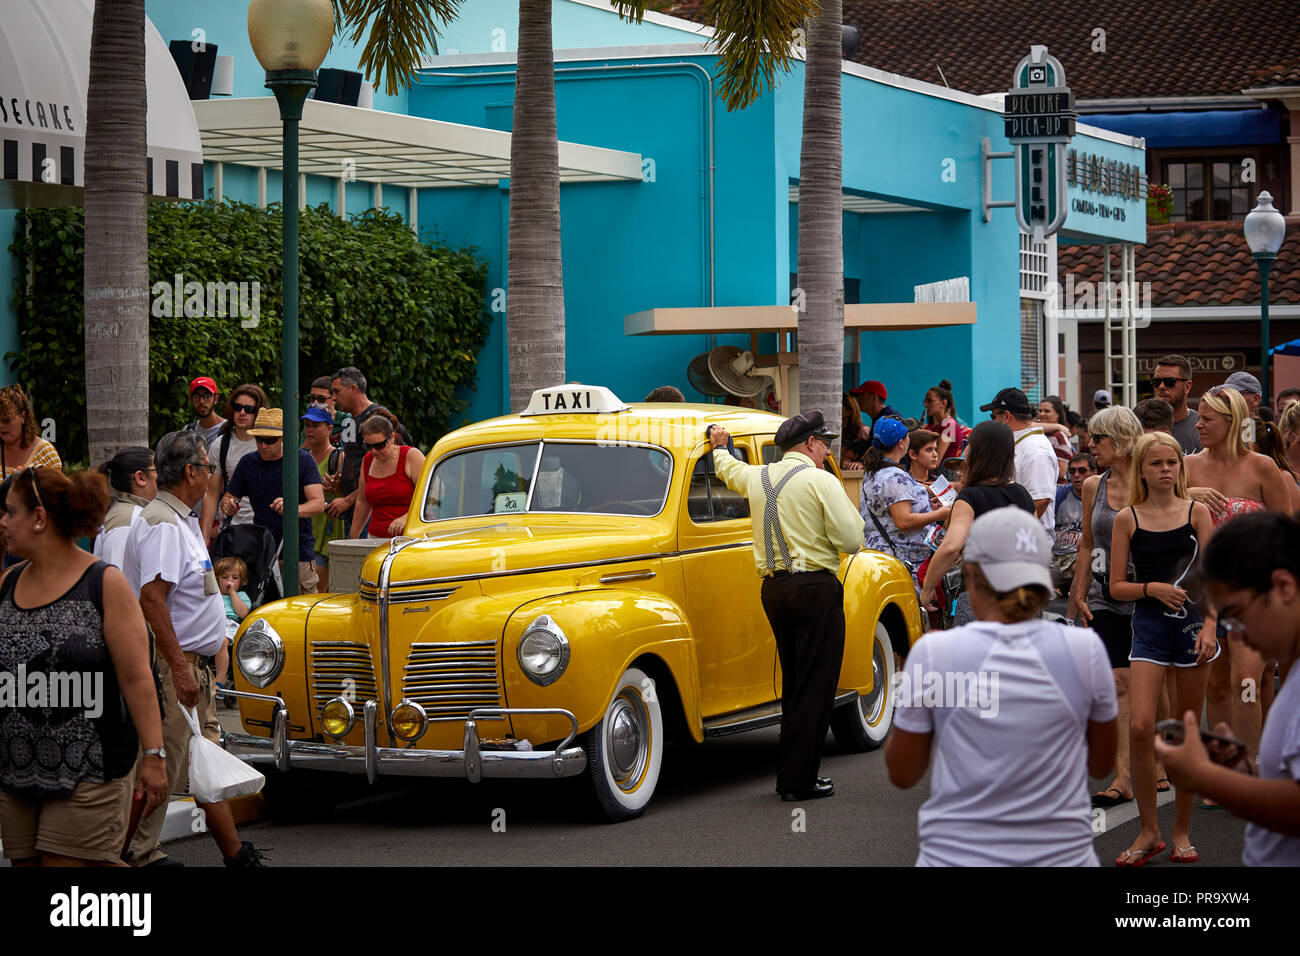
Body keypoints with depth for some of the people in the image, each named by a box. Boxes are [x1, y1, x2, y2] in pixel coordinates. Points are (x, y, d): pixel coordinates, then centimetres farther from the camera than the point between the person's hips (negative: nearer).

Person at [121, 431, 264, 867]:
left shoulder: (181, 520, 16)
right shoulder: (162, 525, -17)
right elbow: (151, 598, -26)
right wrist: (179, 668, -28)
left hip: (192, 665, 11)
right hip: (172, 664, -11)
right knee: (164, 766, -6)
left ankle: (235, 853, 19)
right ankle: (139, 853, 0)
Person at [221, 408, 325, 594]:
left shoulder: (303, 460, 0)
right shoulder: (248, 463, 8)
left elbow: (319, 503, -8)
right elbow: (228, 498, 15)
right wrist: (228, 506, -10)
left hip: (299, 553, -2)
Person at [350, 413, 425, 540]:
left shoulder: (412, 456, -5)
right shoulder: (368, 461, 12)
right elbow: (362, 502, 23)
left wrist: (406, 518, -25)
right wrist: (353, 537, 23)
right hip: (376, 537, 5)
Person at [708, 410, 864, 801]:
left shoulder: (756, 477, 10)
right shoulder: (821, 481, -10)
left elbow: (729, 469, 34)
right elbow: (851, 540, -13)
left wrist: (719, 447, 56)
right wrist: (847, 507, 7)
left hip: (773, 588, 7)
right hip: (816, 589, -7)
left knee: (794, 684, 18)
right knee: (814, 687, -2)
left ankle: (790, 773, 21)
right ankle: (798, 781, -4)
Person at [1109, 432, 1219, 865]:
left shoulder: (1197, 512, 3)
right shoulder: (1127, 519, 3)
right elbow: (1116, 586, 4)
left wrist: (1209, 625, -11)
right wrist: (1152, 588, -14)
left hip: (1191, 623, 0)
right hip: (1148, 624, 0)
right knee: (1139, 727, -14)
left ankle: (1181, 832, 18)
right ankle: (1148, 831, -1)